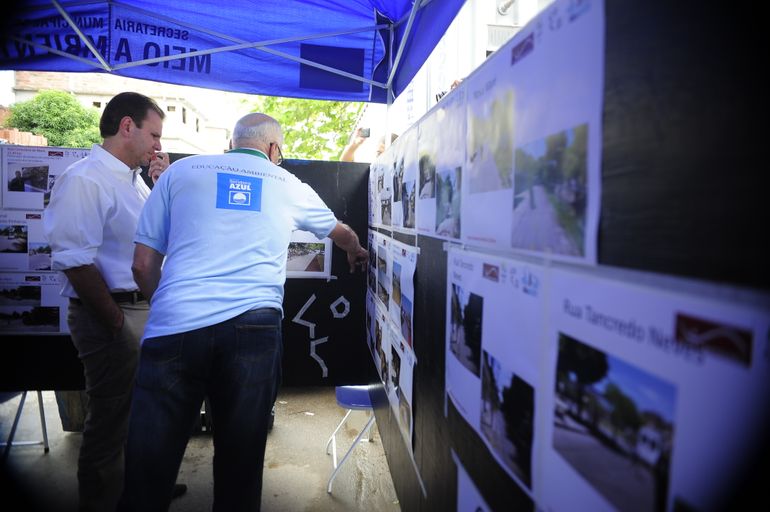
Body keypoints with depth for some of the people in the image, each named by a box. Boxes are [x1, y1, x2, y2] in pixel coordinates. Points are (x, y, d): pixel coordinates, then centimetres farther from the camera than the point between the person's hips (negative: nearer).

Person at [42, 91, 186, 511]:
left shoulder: (133, 180, 12)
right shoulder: (85, 179, -16)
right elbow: (74, 260, -22)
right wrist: (115, 320, -17)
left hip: (144, 308, 9)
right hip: (111, 314, -9)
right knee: (109, 418, 5)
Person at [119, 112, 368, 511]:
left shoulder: (181, 171, 16)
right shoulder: (289, 186, 19)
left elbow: (143, 264, 13)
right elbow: (340, 231, 38)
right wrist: (357, 253, 60)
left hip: (175, 326, 0)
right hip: (254, 327, 1)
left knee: (149, 470, 9)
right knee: (240, 462, 14)